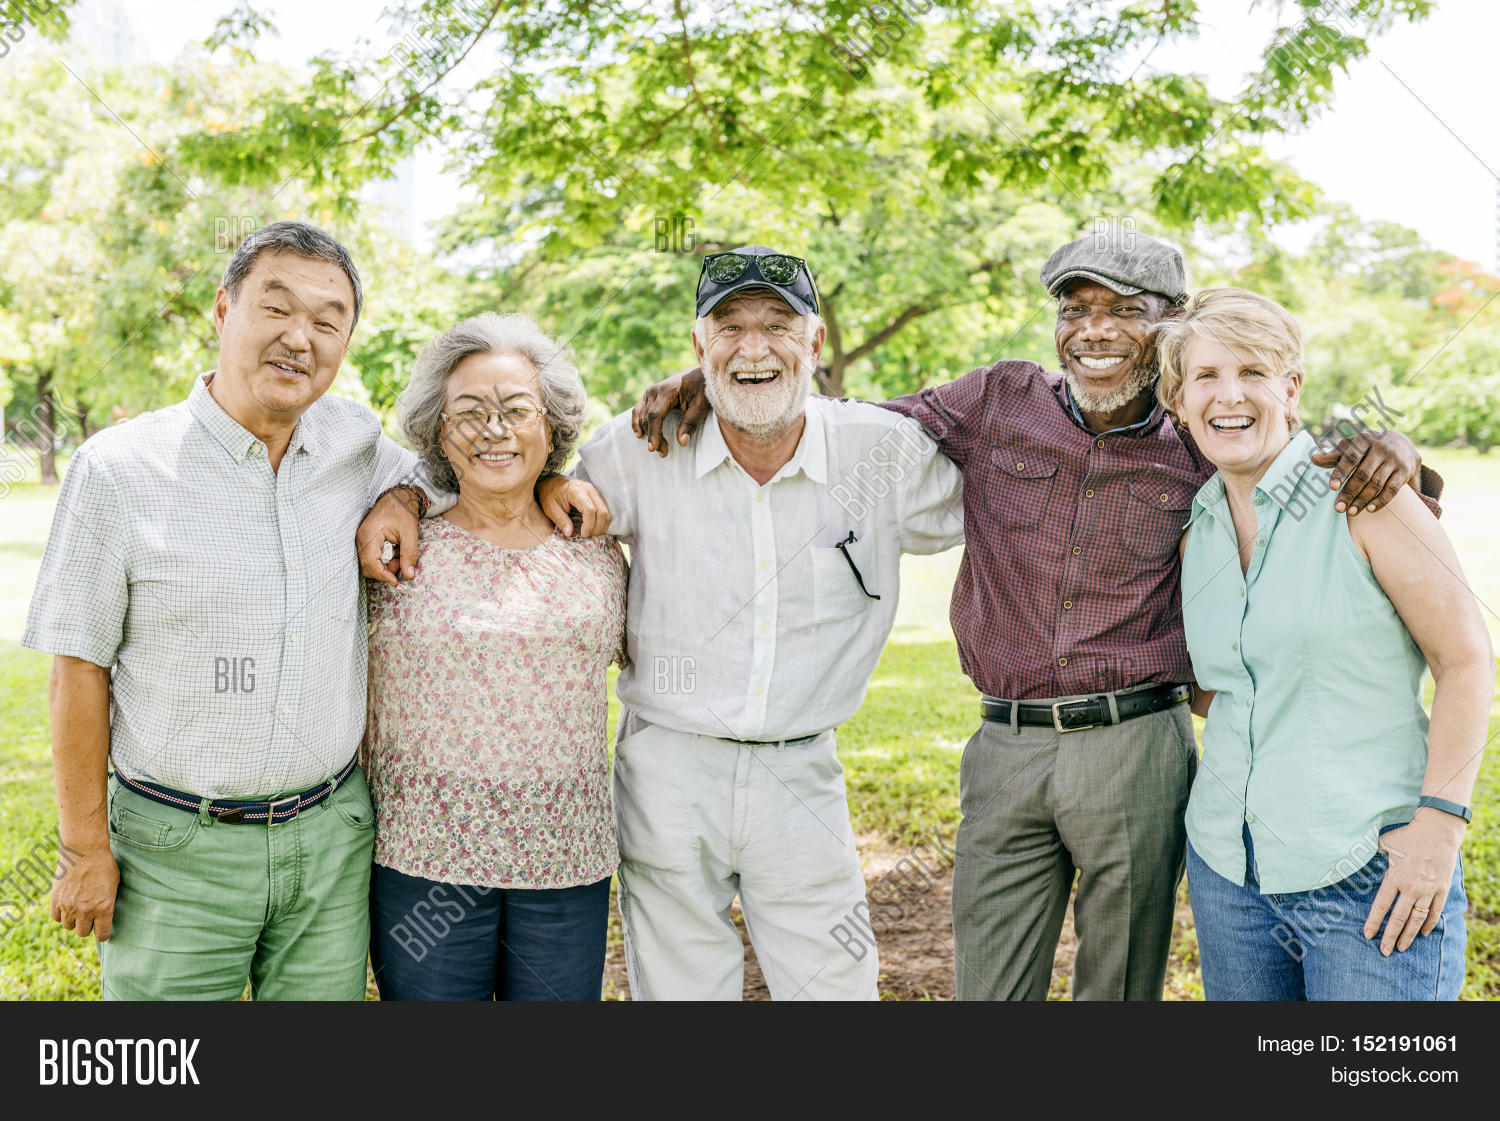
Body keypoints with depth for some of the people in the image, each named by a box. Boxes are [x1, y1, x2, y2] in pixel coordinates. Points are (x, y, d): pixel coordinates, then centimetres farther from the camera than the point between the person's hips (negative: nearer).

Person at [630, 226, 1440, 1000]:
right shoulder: (999, 403, 4)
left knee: (1120, 987, 12)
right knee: (988, 987, 8)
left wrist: (1386, 449, -11)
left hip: (1137, 747, -1)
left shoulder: (1202, 451, 2)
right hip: (1007, 748, 1)